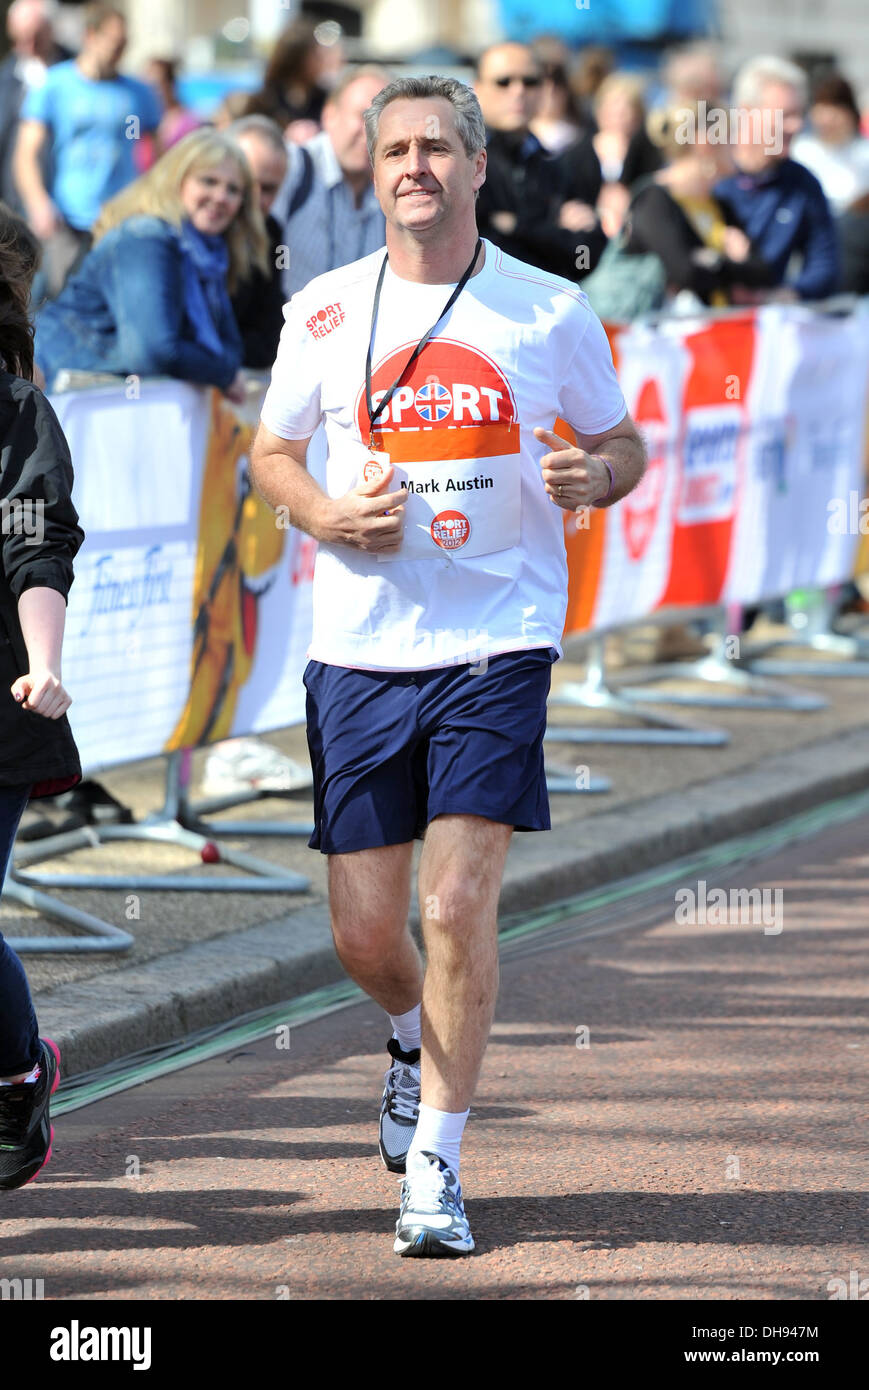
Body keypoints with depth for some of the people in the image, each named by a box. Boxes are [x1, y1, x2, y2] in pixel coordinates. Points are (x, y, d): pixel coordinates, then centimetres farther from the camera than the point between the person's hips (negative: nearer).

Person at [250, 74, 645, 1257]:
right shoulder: (324, 313, 4)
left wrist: (595, 475, -12)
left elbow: (622, 445, 11)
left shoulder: (551, 313, 1)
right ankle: (416, 1041, 40)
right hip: (360, 649, 2)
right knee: (365, 931, 5)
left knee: (458, 907, -13)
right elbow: (270, 456, 14)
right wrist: (329, 516, -6)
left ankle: (436, 1165, -1)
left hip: (498, 645, -2)